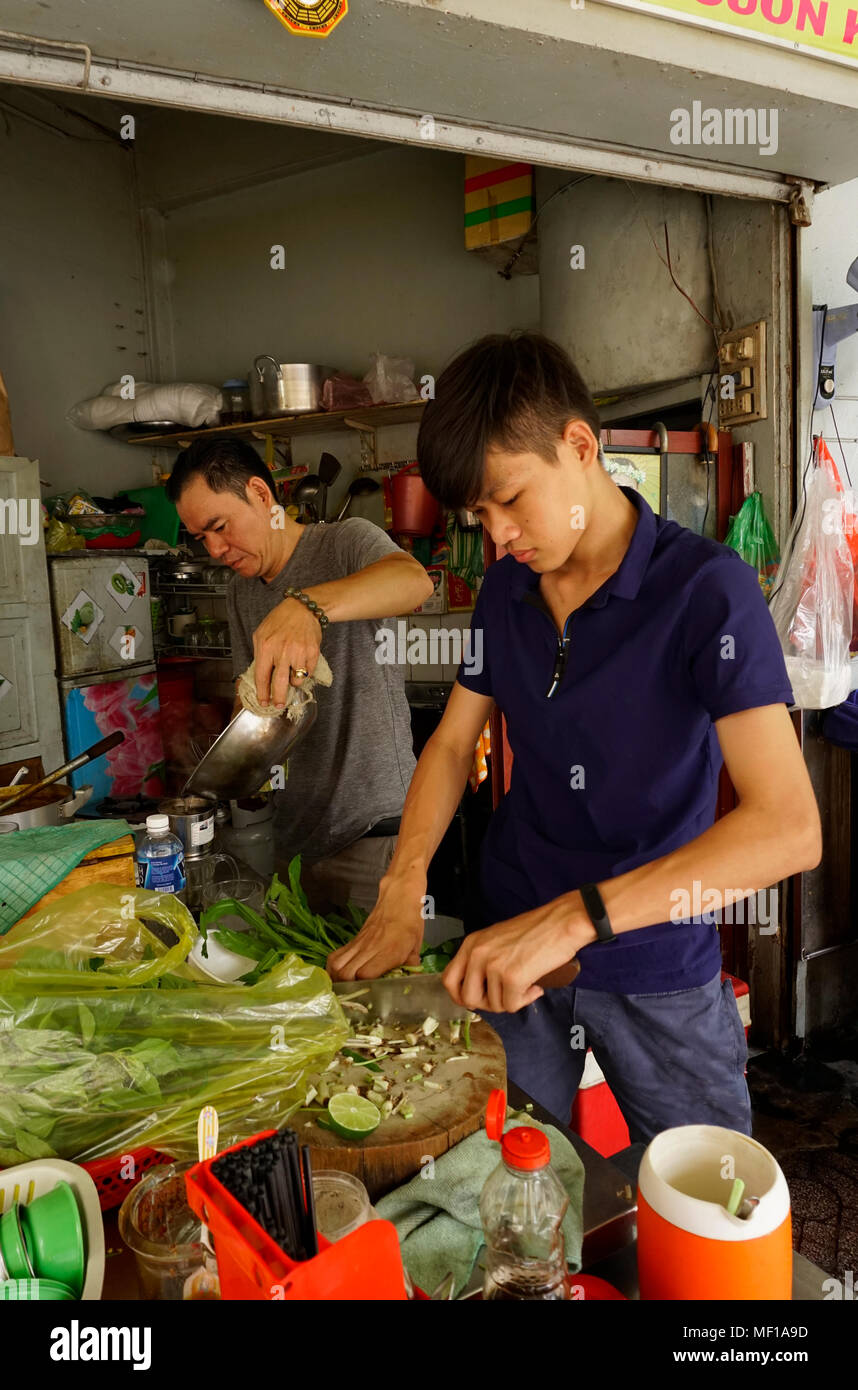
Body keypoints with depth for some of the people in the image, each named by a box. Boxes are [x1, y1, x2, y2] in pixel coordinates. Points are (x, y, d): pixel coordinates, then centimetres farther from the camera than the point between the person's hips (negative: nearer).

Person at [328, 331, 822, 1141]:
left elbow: (789, 828, -28)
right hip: (509, 950, 4)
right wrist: (402, 891, -9)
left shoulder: (706, 590, -19)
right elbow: (452, 744, 7)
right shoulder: (504, 590, 1)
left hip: (657, 968, -4)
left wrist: (574, 915, -36)